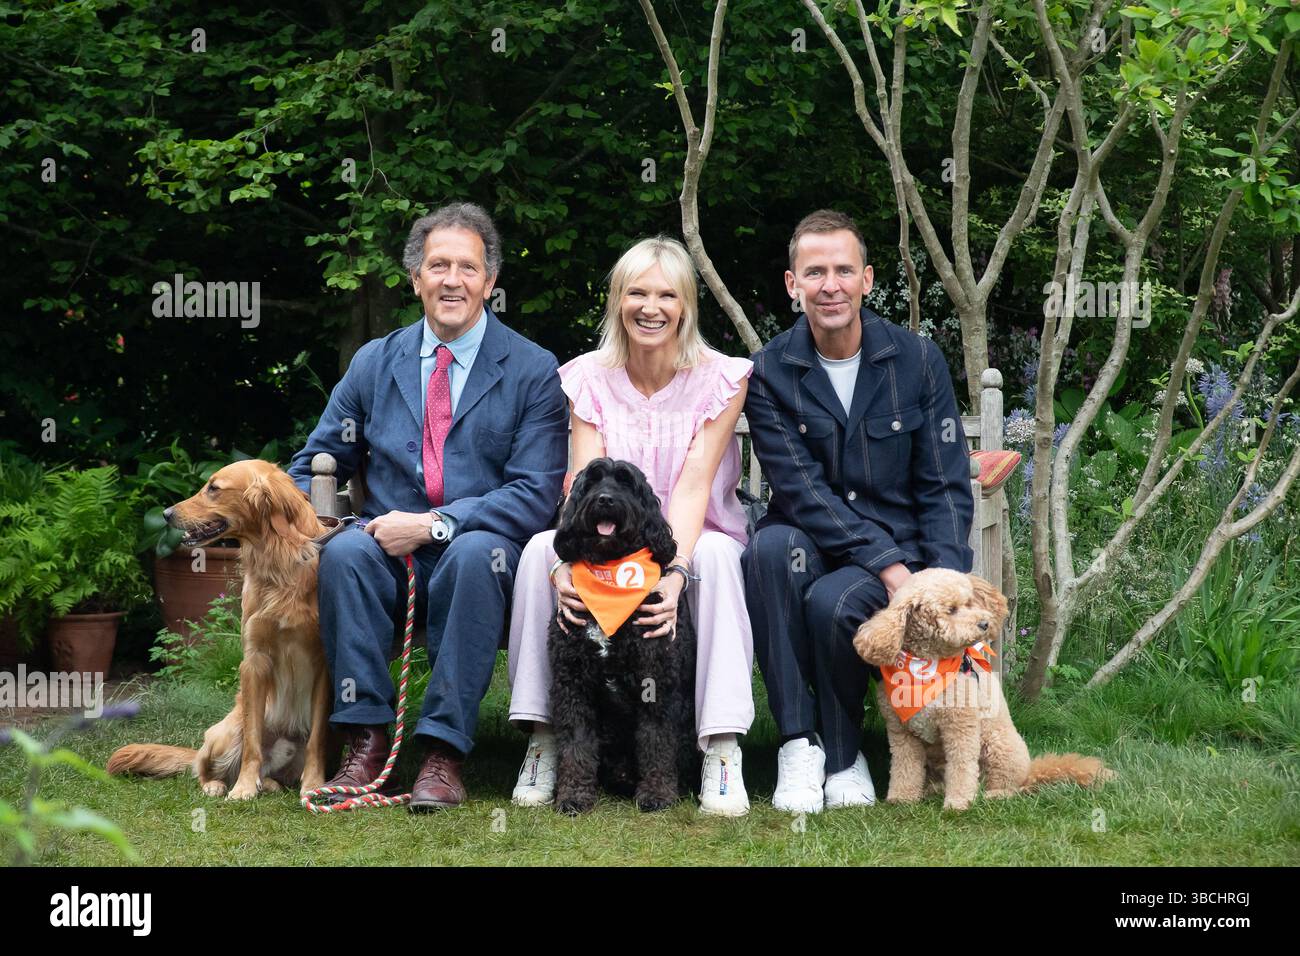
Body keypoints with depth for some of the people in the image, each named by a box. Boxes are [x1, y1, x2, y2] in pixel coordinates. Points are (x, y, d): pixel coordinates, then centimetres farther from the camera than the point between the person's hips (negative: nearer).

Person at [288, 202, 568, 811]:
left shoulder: (533, 371, 1)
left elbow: (535, 494, -7)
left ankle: (443, 750, -32)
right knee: (343, 551, -30)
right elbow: (316, 463, 19)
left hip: (482, 549, -3)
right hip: (388, 555, 3)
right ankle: (365, 739, -25)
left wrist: (435, 524, -18)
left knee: (474, 553, -37)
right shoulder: (374, 362, 13)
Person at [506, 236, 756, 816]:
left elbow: (694, 484, -19)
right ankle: (543, 741, -24)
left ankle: (722, 753, -36)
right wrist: (570, 563, -34)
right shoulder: (590, 378, -1)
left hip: (694, 540, -2)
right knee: (540, 550, -28)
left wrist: (674, 571, -37)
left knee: (715, 554, -36)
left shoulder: (720, 378, -6)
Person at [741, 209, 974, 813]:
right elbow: (801, 490, -13)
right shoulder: (770, 373, -3)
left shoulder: (917, 360, -1)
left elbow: (946, 487, -1)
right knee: (770, 548, -34)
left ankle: (843, 757, -5)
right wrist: (887, 565, -25)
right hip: (816, 540, 1)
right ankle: (798, 743, -25)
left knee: (832, 601, -32)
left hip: (903, 546, -1)